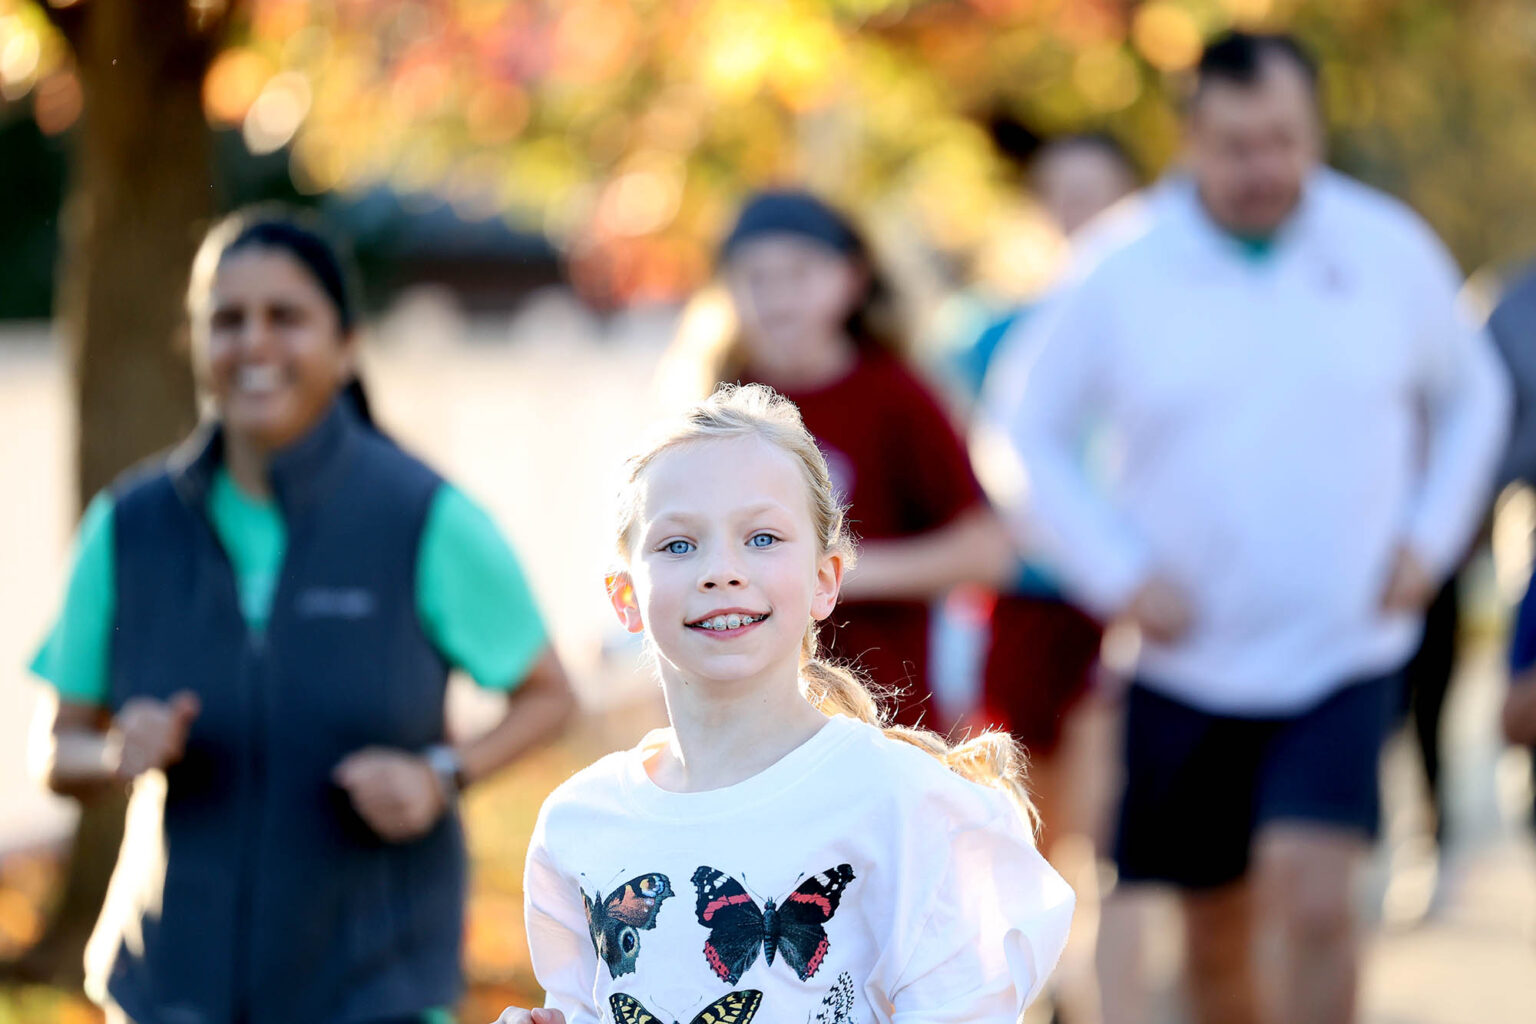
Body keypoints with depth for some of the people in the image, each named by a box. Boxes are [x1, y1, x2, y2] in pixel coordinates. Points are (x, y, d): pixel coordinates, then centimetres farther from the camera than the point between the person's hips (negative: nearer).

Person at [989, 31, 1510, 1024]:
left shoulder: (1392, 252, -2)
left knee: (1311, 895, -19)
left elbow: (1472, 395, 15)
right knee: (1216, 927, 12)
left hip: (1347, 655, -1)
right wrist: (1119, 574, -7)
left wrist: (1429, 540, 2)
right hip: (1188, 666, 1)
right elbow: (1034, 434, 4)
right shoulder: (1122, 272, -6)